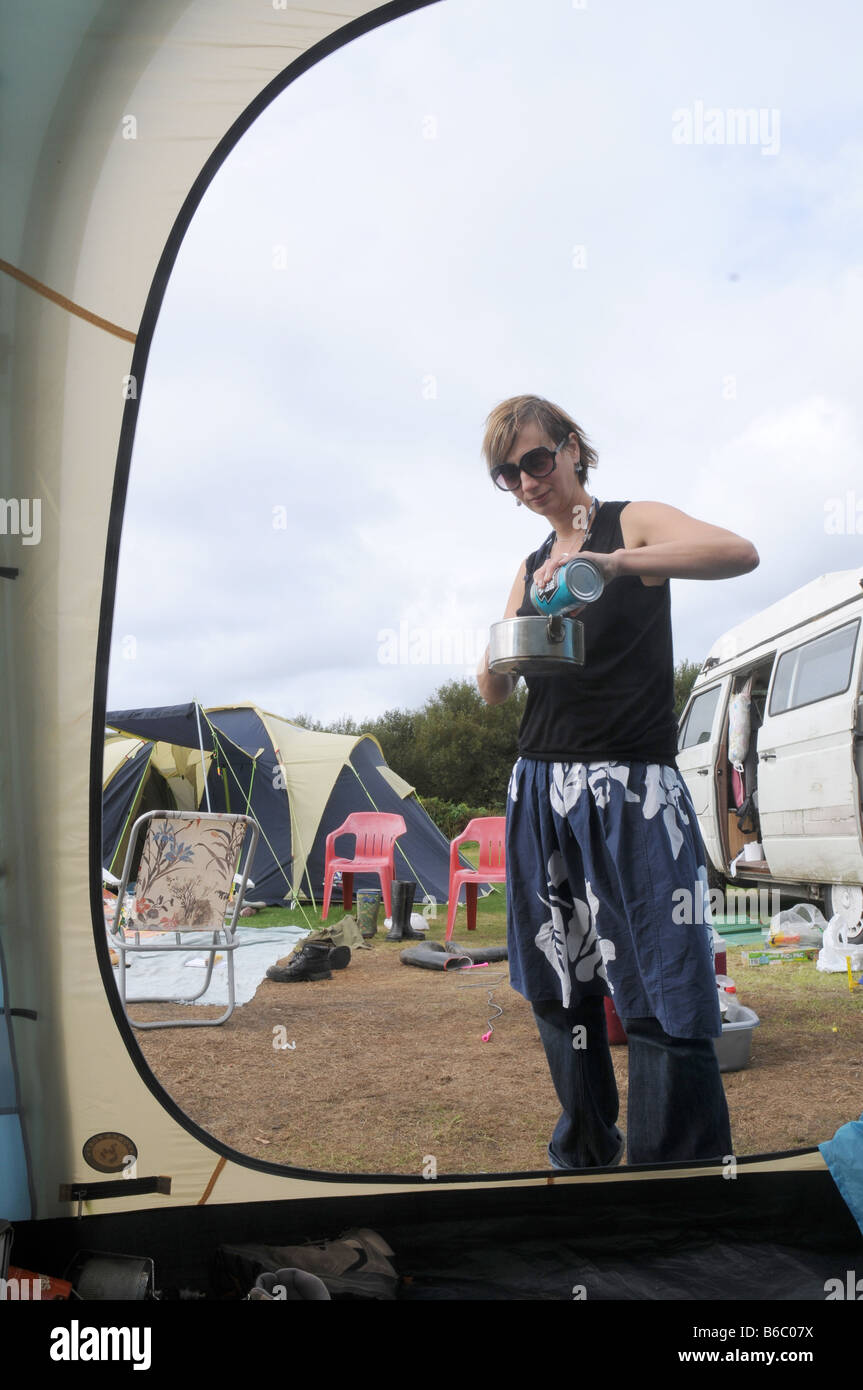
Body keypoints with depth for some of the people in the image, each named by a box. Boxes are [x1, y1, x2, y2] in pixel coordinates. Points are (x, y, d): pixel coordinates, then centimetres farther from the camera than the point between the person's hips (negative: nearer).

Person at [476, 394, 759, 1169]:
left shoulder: (634, 523, 2)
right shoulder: (531, 568, 18)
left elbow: (739, 553, -19)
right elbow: (494, 693, 16)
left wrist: (611, 562, -30)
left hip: (631, 791, -6)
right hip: (542, 791, 6)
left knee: (664, 1000, -10)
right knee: (560, 994, 10)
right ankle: (584, 1159, 24)